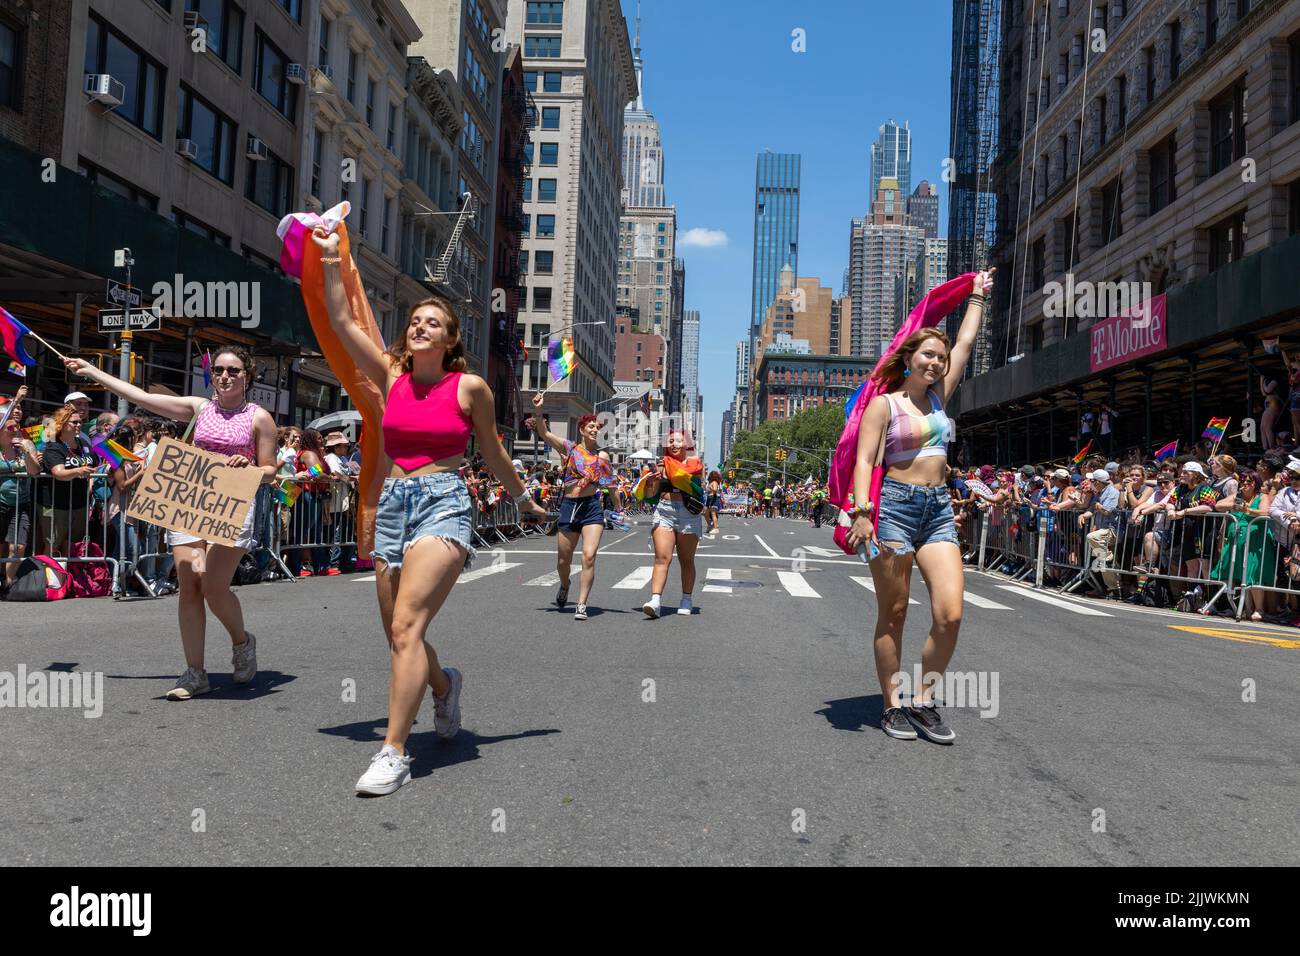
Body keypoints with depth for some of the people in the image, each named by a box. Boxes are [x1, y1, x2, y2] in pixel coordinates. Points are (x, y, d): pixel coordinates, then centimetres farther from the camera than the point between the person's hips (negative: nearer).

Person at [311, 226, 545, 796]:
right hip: (393, 505, 5)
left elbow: (493, 455, 14)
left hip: (443, 503, -5)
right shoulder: (392, 377, 11)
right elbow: (341, 321, 6)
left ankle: (394, 754, -20)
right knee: (400, 638, 10)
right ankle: (444, 685, 43)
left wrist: (523, 500, 22)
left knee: (406, 626, -21)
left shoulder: (470, 387, 2)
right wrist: (331, 259, 4)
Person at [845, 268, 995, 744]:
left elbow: (965, 343, 23)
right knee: (893, 615, 1)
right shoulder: (884, 403, -2)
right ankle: (893, 706, 11)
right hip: (895, 505, -5)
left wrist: (978, 296, 32)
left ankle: (923, 701, 9)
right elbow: (864, 461, -10)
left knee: (950, 614, -6)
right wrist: (862, 511, -23)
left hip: (938, 510, 6)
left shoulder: (938, 397, 15)